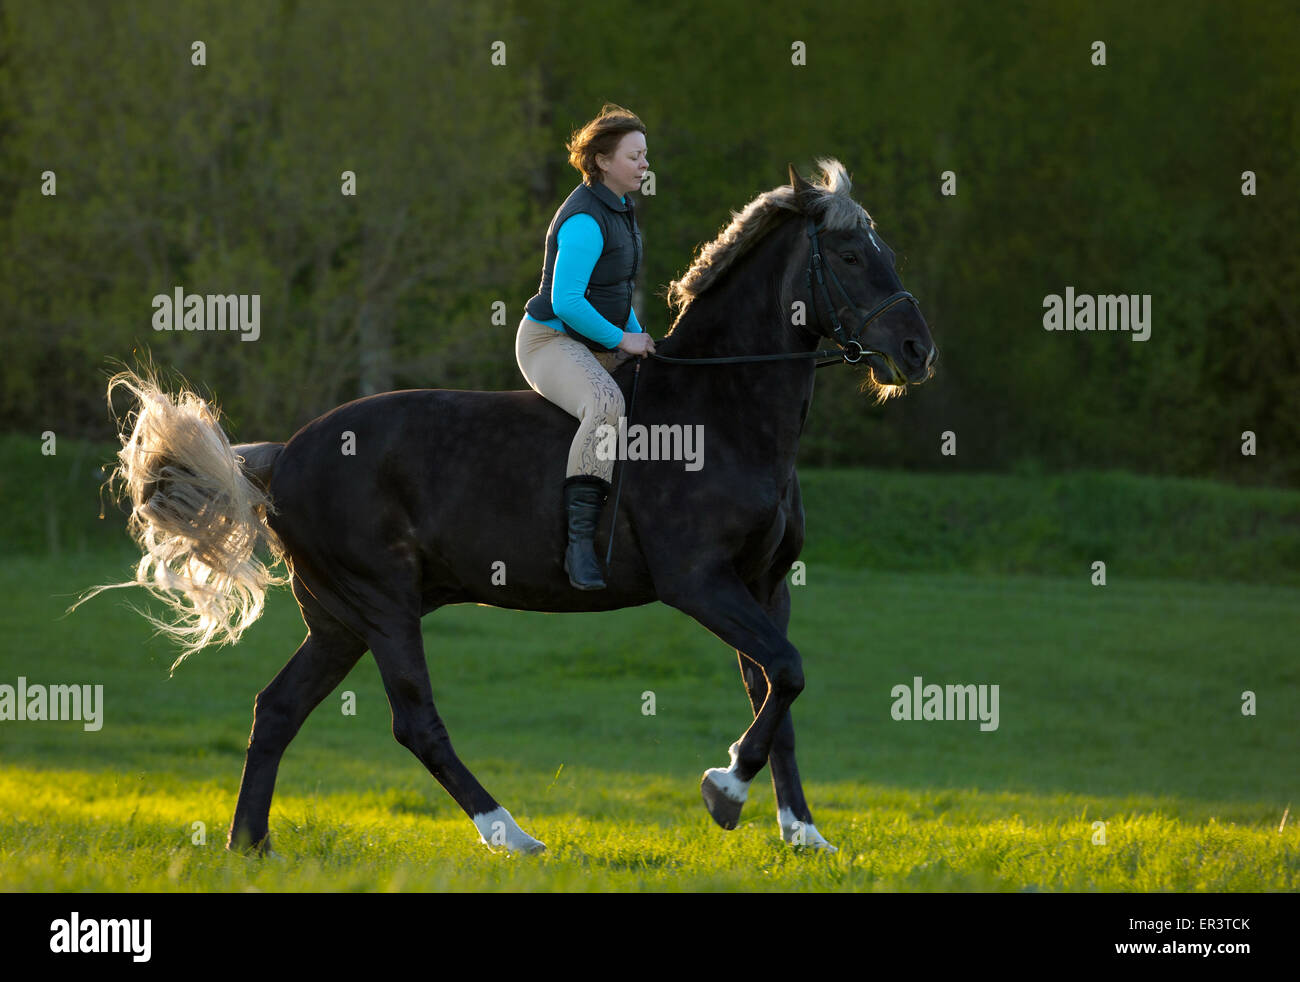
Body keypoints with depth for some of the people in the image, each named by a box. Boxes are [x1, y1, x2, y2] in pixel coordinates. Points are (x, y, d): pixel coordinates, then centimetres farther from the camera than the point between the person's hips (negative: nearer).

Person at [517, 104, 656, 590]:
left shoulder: (620, 208, 12)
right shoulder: (584, 221, -20)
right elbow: (565, 301, -24)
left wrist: (639, 337, 10)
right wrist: (622, 340, -17)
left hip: (595, 344, 10)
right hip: (549, 342, -10)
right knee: (606, 405, -38)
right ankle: (581, 540, -42)